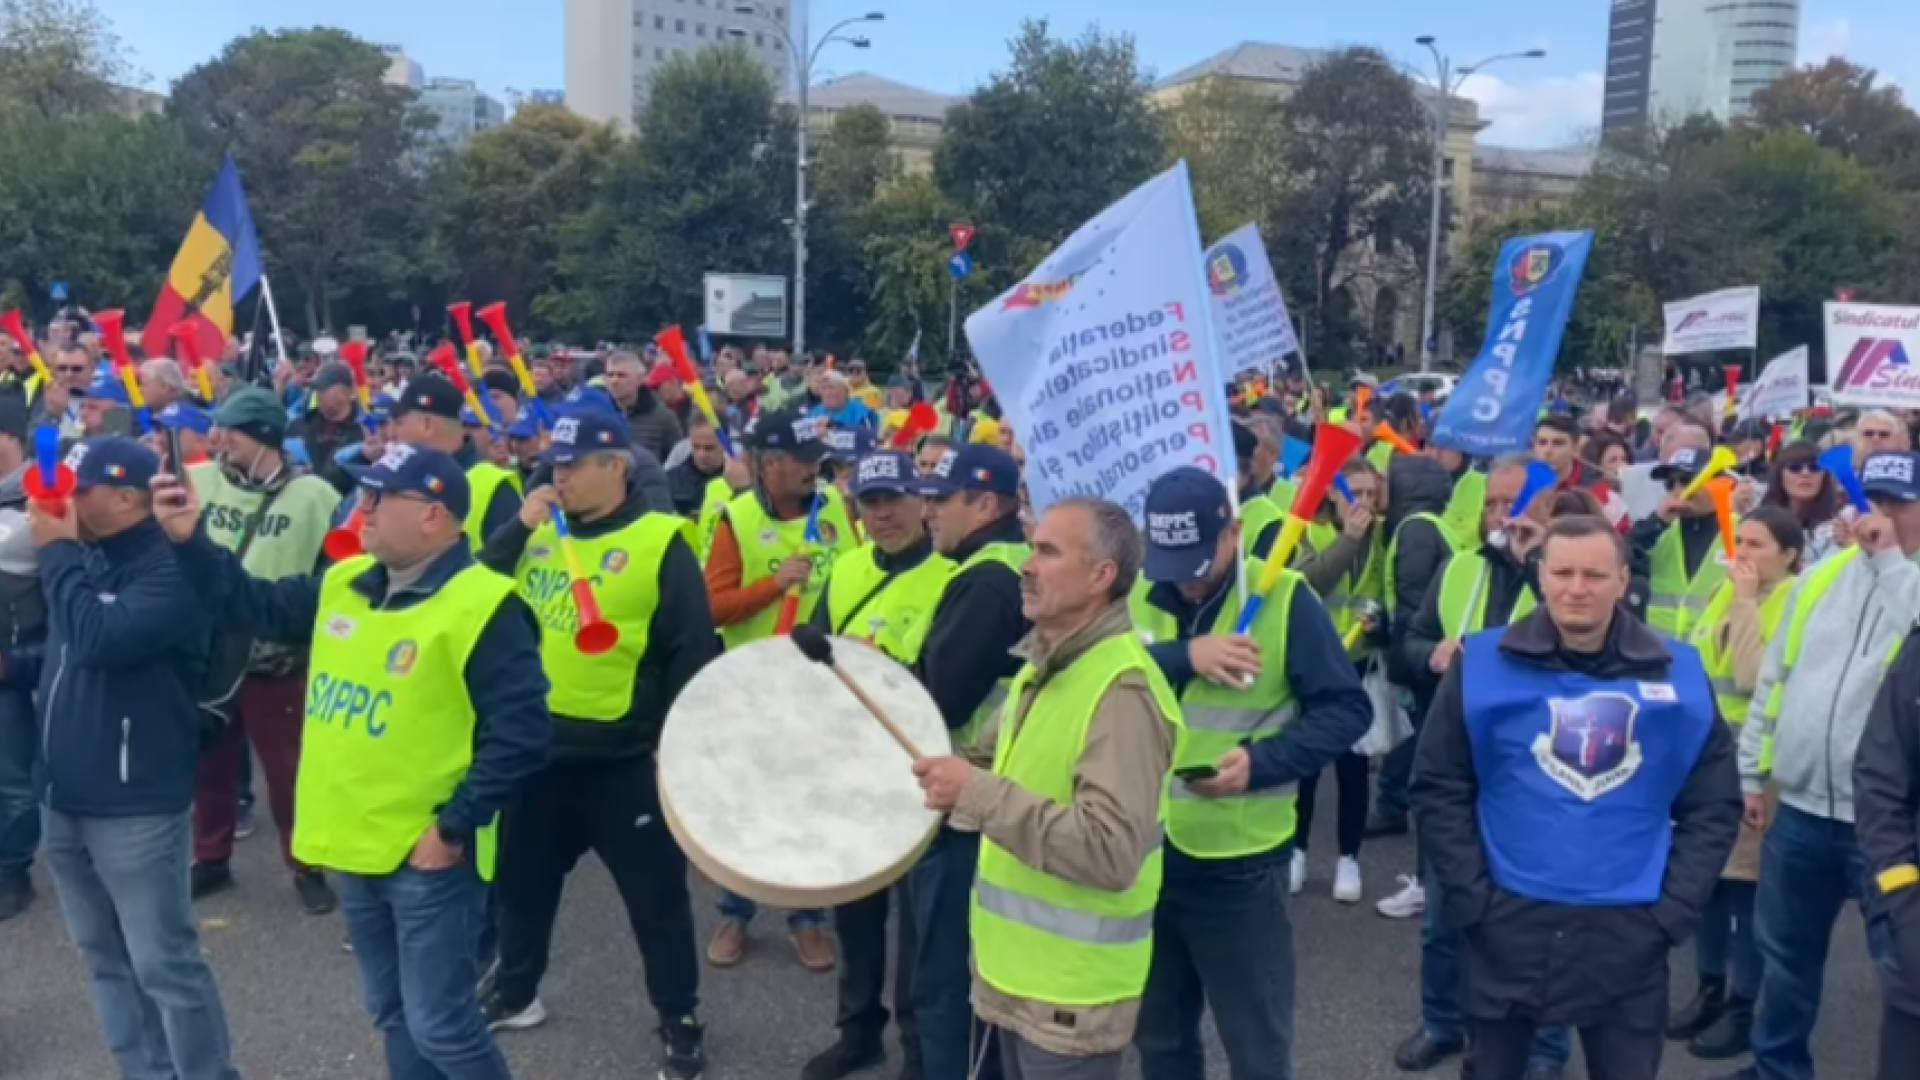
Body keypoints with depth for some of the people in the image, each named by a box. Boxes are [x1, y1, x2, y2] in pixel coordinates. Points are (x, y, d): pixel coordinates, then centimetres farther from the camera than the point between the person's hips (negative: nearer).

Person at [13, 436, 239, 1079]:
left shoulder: (171, 569, -16)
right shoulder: (85, 558, 9)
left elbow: (100, 641, -31)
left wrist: (57, 551, -20)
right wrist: (14, 666, 4)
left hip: (134, 805, -8)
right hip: (64, 798, 9)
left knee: (163, 963, 0)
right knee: (105, 959, 17)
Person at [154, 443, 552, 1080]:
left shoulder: (481, 606, -18)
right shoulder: (344, 585, 6)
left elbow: (522, 732, -21)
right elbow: (253, 608, 16)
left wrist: (456, 826, -20)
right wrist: (189, 540, 2)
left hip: (428, 855, -8)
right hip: (355, 847, 8)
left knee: (439, 1026, 1)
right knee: (393, 1015, 20)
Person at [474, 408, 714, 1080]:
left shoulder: (661, 544, -11)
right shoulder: (537, 531, 7)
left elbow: (692, 651, -11)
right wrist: (518, 529, -10)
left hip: (625, 758, -5)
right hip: (537, 746, 5)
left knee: (656, 894, 7)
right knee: (523, 879, 21)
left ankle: (680, 1023, 22)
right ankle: (514, 993, 42)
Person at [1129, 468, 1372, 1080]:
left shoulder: (1285, 600, -10)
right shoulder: (1134, 594, 0)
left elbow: (1347, 710, -7)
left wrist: (1262, 762, -20)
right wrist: (1182, 655, -24)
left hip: (1239, 859, -3)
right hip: (1141, 850, 4)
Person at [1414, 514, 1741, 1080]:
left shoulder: (1679, 672, 0)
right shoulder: (1483, 663, -5)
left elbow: (1714, 806, 6)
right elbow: (1438, 790, 0)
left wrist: (1673, 909, -1)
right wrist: (1471, 898, -6)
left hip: (1630, 931, 1)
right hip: (1508, 924, 0)